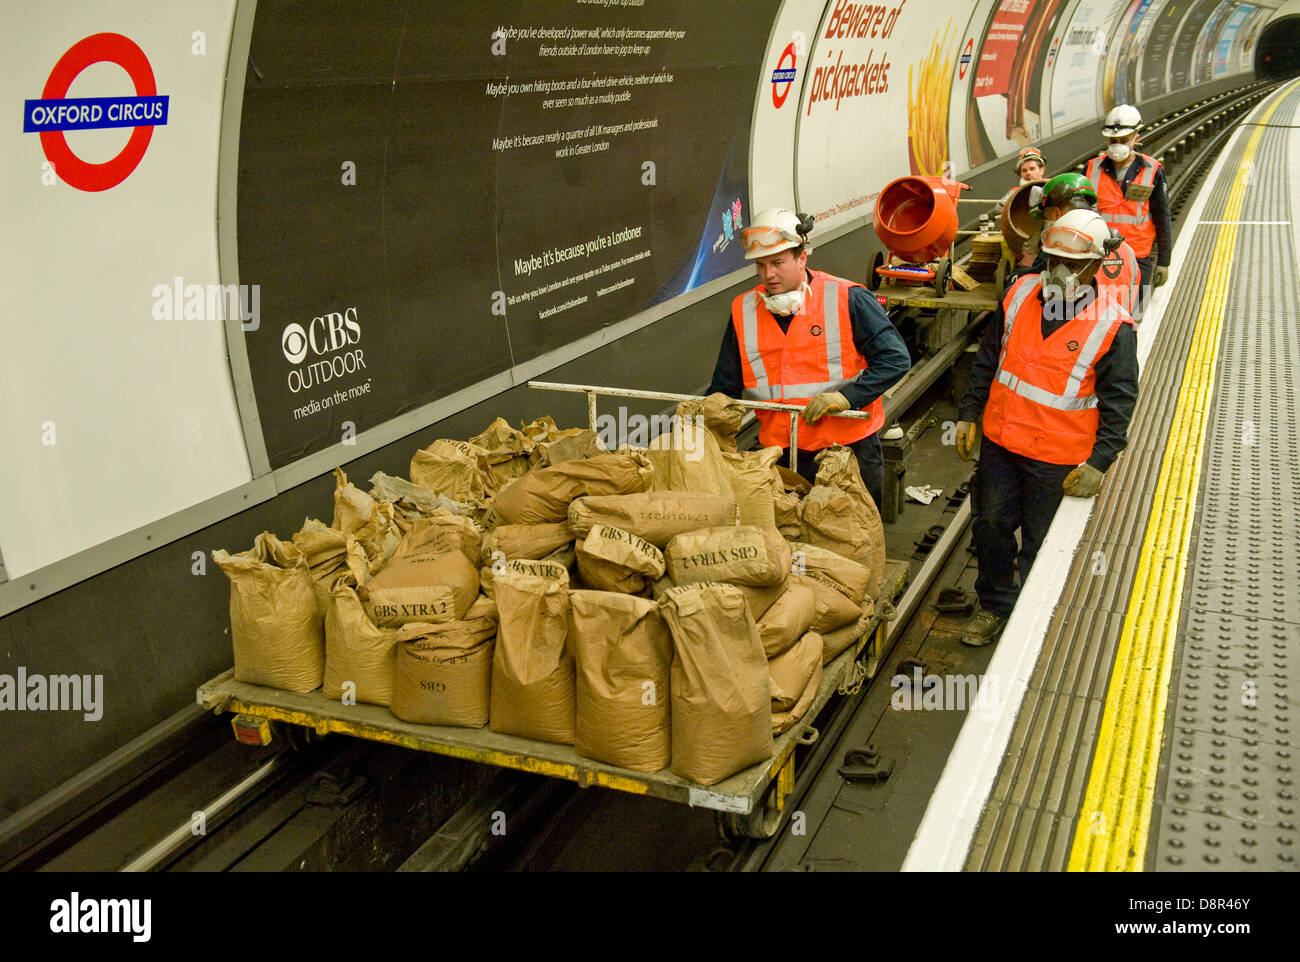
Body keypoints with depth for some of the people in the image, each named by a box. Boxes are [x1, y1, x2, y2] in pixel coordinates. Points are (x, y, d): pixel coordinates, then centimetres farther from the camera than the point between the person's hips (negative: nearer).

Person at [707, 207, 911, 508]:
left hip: (851, 450, -2)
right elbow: (725, 388, 10)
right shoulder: (744, 310, 4)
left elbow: (896, 359, -10)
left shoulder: (847, 299, -8)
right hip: (781, 456, 3)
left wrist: (847, 397, -21)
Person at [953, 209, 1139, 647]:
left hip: (1057, 459, -4)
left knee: (1041, 543, 9)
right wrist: (969, 414, 8)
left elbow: (1118, 401, -9)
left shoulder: (1113, 326, -13)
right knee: (991, 525, 17)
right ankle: (994, 606, 38)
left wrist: (1100, 461, -16)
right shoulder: (1021, 294, -1)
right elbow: (988, 359, 10)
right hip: (1000, 441, 4)